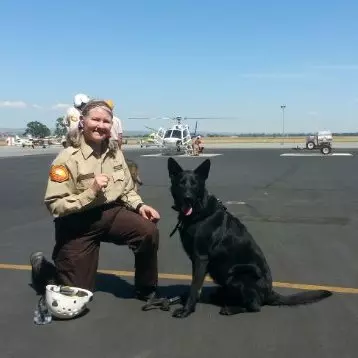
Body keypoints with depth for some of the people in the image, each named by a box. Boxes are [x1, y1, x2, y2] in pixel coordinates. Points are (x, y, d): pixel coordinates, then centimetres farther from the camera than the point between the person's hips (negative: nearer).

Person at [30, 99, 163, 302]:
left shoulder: (115, 153, 1)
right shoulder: (68, 158, -17)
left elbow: (127, 190, 11)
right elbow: (54, 205, -21)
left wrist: (140, 206, -8)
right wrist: (91, 191, -29)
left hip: (110, 213, 5)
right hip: (77, 224, -4)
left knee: (149, 231, -24)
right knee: (78, 293, 2)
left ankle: (147, 290, 1)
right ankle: (43, 266, 35)